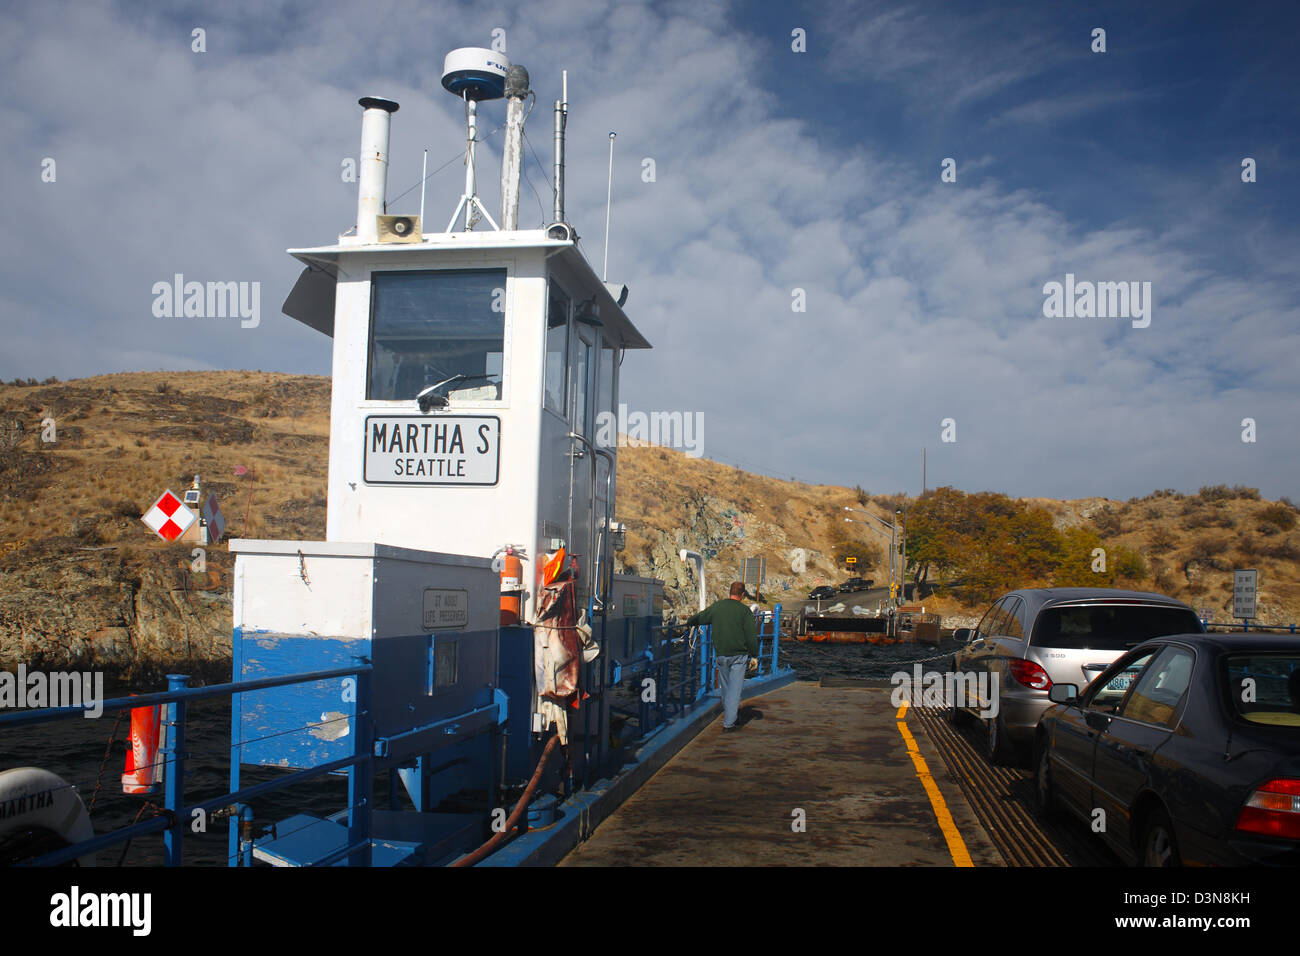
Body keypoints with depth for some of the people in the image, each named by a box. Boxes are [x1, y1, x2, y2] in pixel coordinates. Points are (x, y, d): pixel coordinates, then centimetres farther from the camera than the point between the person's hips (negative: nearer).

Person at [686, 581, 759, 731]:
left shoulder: (716, 606, 2)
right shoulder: (744, 610, -8)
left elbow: (699, 617, 15)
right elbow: (751, 636, -8)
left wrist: (689, 622, 35)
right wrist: (754, 653, 3)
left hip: (721, 654, 3)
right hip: (739, 655, -3)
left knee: (726, 686, 21)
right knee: (735, 688, 0)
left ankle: (728, 712, 38)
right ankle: (728, 723, -4)